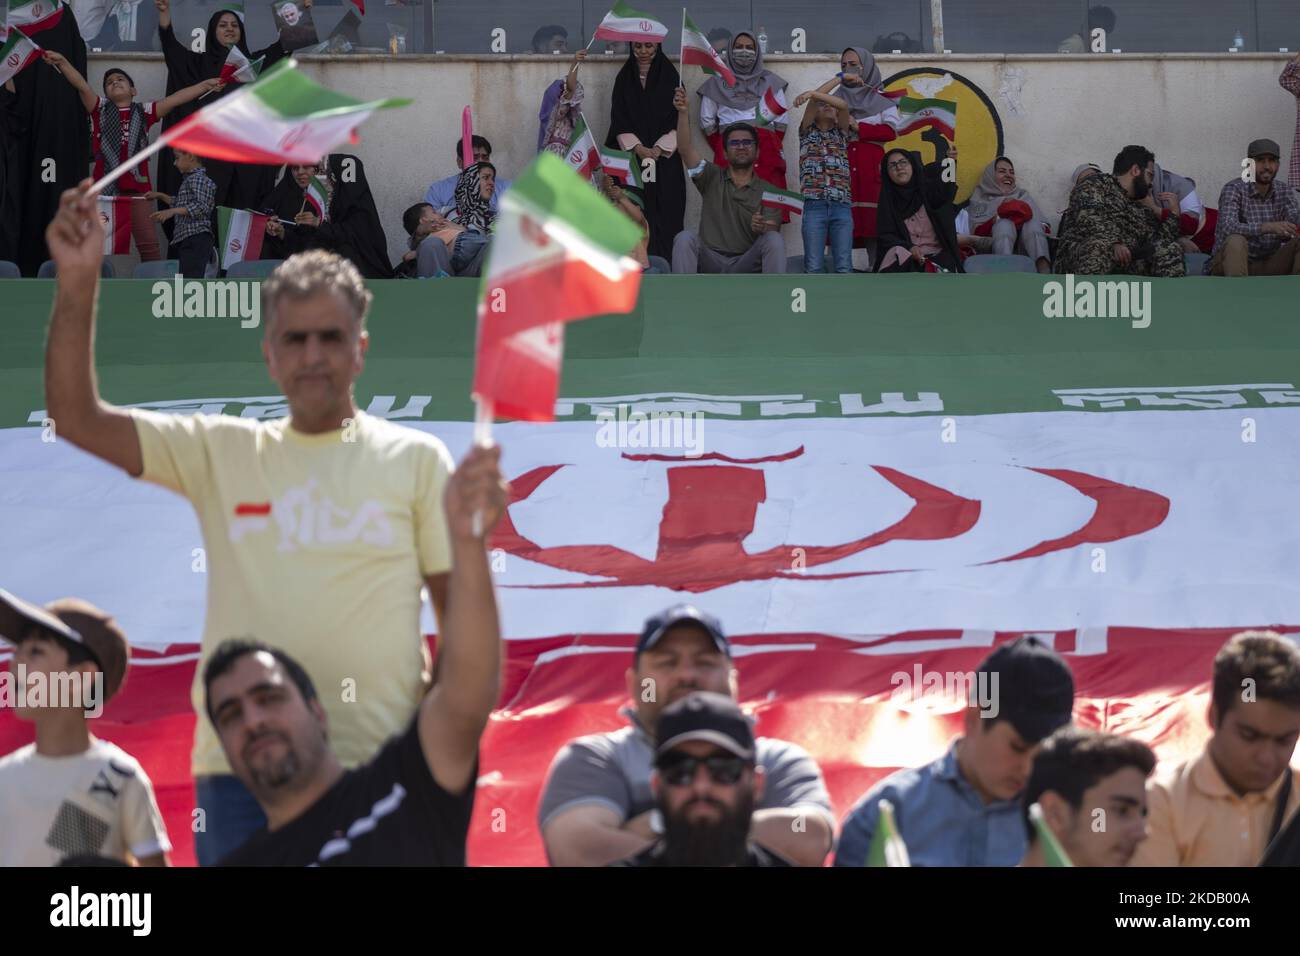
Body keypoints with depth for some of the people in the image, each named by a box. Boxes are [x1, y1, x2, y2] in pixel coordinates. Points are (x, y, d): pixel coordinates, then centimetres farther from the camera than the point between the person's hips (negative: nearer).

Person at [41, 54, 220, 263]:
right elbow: (81, 85, -4)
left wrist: (206, 85, 2)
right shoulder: (100, 110, 9)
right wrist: (62, 62, -19)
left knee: (149, 243, 0)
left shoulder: (143, 112, 12)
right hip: (105, 188, -1)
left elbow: (176, 99, 7)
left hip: (137, 189, 1)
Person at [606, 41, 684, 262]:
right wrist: (638, 148, -10)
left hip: (664, 159, -1)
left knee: (665, 216, -8)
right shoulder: (624, 78, 10)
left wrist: (658, 149, -11)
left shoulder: (669, 76, 6)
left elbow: (678, 120, 1)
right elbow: (619, 120, 4)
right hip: (631, 156, 1)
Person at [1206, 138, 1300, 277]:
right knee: (1236, 241, -34)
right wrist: (1267, 227, -41)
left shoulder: (1285, 191, 6)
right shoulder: (1234, 189, -11)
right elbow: (1228, 228, -29)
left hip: (1267, 267, 5)